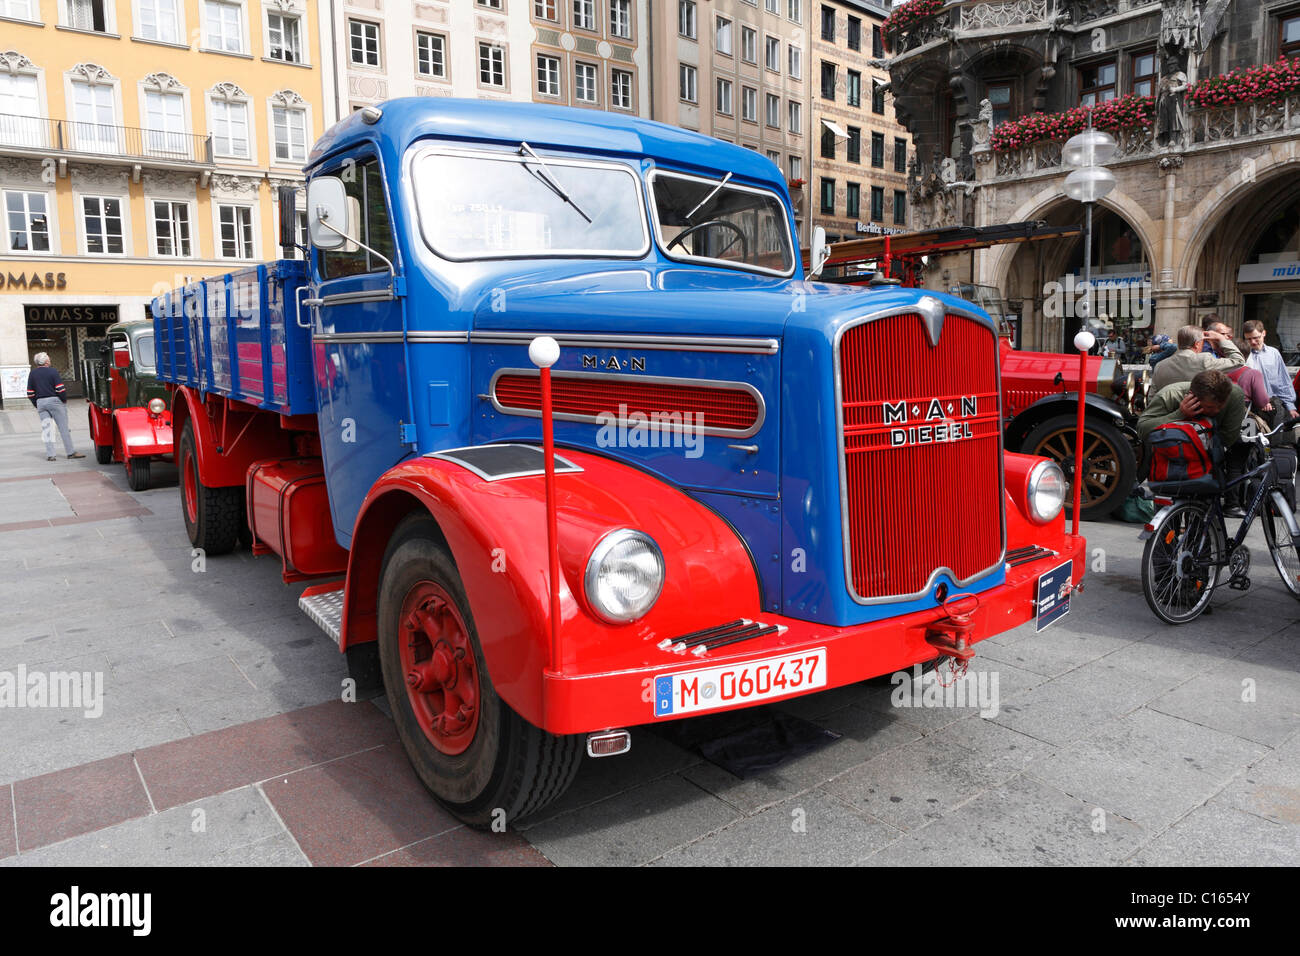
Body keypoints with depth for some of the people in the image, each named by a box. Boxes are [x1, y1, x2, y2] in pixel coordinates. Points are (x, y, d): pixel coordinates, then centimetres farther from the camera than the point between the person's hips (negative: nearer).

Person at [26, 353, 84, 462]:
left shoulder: (32, 374, 9)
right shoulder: (52, 371, -7)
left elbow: (30, 393, 10)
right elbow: (60, 388, -13)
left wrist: (37, 405, 17)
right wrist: (64, 400, -1)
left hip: (40, 402, 5)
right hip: (54, 400, -5)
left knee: (46, 428, 5)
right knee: (63, 427, -1)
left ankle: (50, 455, 2)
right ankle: (71, 452, 0)